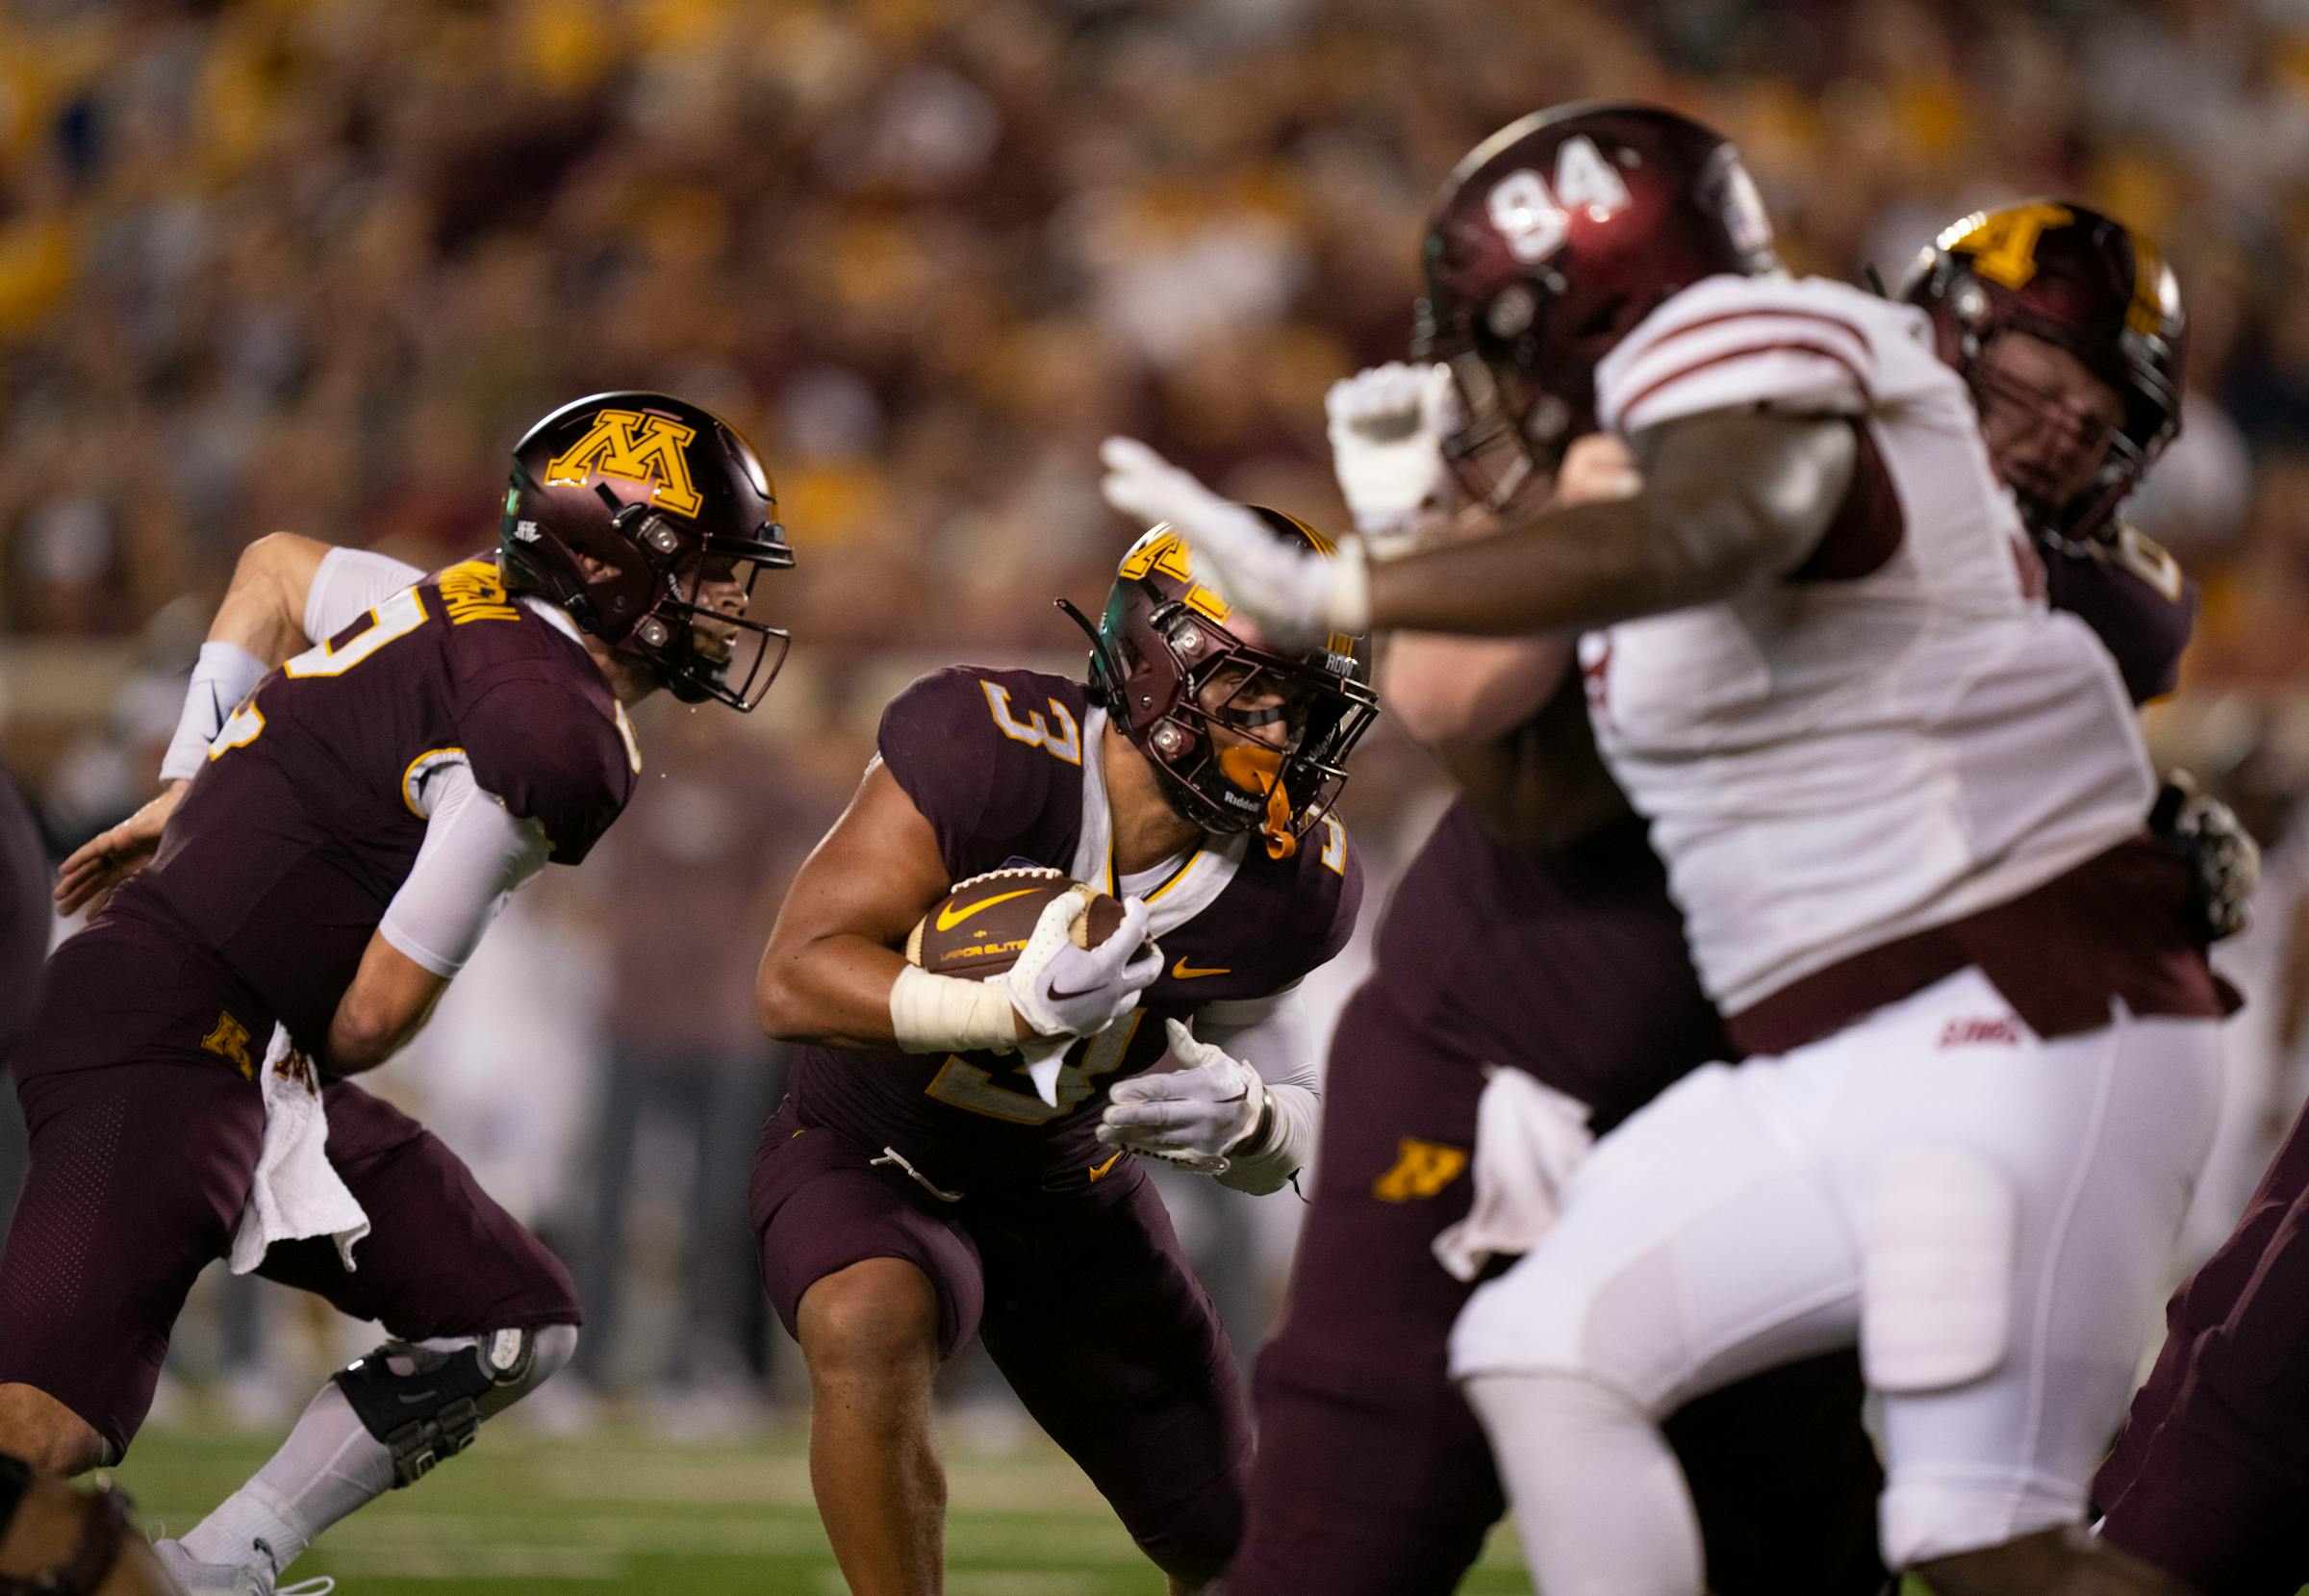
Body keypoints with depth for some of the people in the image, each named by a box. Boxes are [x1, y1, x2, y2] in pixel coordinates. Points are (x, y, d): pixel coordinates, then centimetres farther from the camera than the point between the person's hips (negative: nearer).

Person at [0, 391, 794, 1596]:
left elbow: (277, 568, 32)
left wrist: (188, 795, 29)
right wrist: (304, 1073, 8)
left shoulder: (474, 610, 12)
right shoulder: (561, 735, -16)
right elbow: (380, 1011, -14)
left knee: (515, 1323, 12)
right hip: (169, 1048, -10)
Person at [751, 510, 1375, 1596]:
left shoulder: (1291, 884, -15)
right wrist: (1010, 1009, -47)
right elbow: (793, 981, -31)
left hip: (1071, 1193, 5)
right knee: (872, 1326, -39)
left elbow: (1296, 1135, -3)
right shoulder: (991, 757, -30)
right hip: (872, 1166, -5)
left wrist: (1244, 1117, -29)